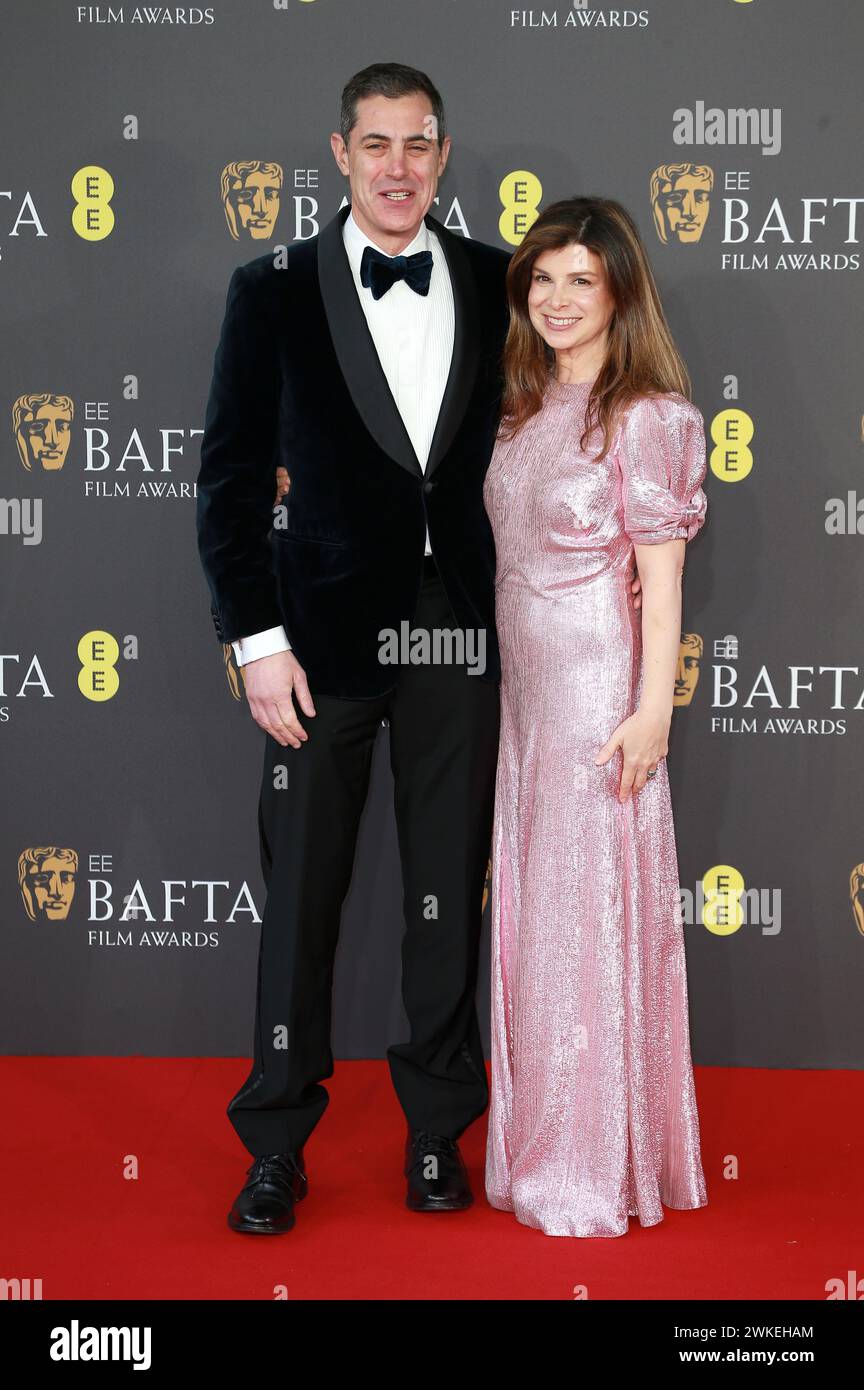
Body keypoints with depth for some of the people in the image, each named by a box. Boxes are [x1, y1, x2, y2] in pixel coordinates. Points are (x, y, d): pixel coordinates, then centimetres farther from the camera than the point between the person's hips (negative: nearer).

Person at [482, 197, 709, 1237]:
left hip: (598, 685, -8)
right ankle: (545, 1142, 27)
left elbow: (661, 574, -13)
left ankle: (599, 1165, 15)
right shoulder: (528, 405, 11)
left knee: (590, 909, 0)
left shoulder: (647, 414, -11)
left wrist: (653, 709, -17)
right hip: (525, 682, 8)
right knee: (529, 903, 12)